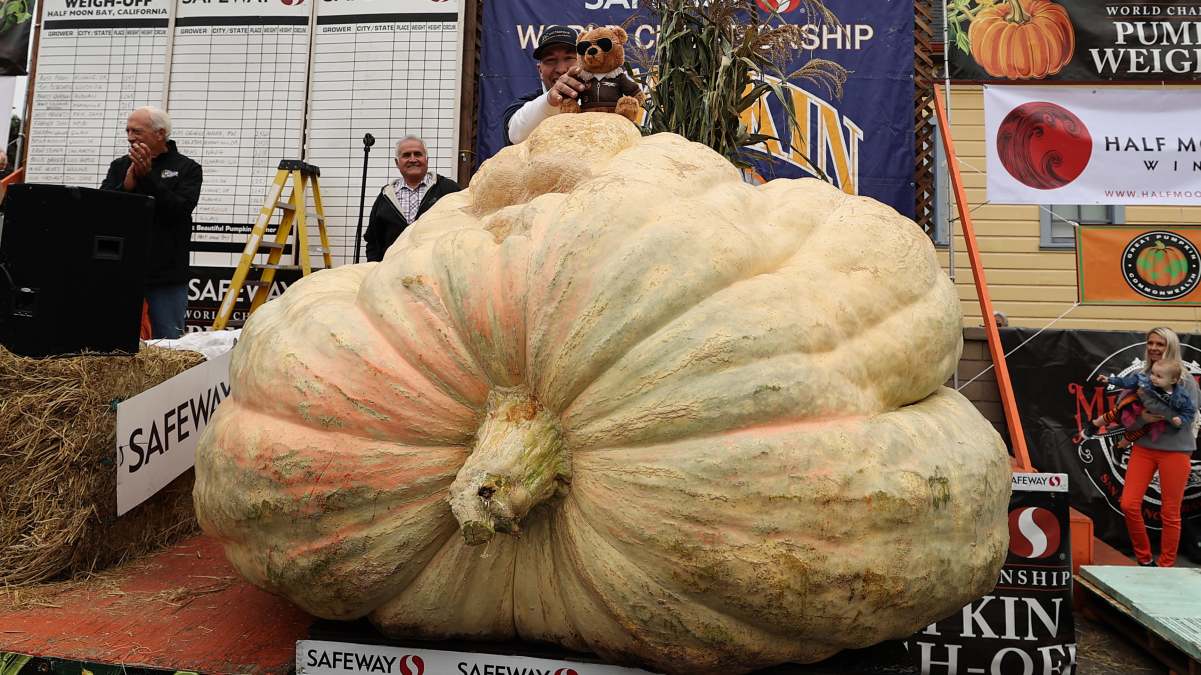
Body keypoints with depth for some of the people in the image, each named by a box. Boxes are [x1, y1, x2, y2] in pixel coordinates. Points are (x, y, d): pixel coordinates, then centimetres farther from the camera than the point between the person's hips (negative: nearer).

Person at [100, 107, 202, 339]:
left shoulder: (187, 169, 3)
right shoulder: (120, 167, 13)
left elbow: (181, 209, -12)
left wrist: (147, 177, -16)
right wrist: (126, 186, -15)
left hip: (167, 277, -3)